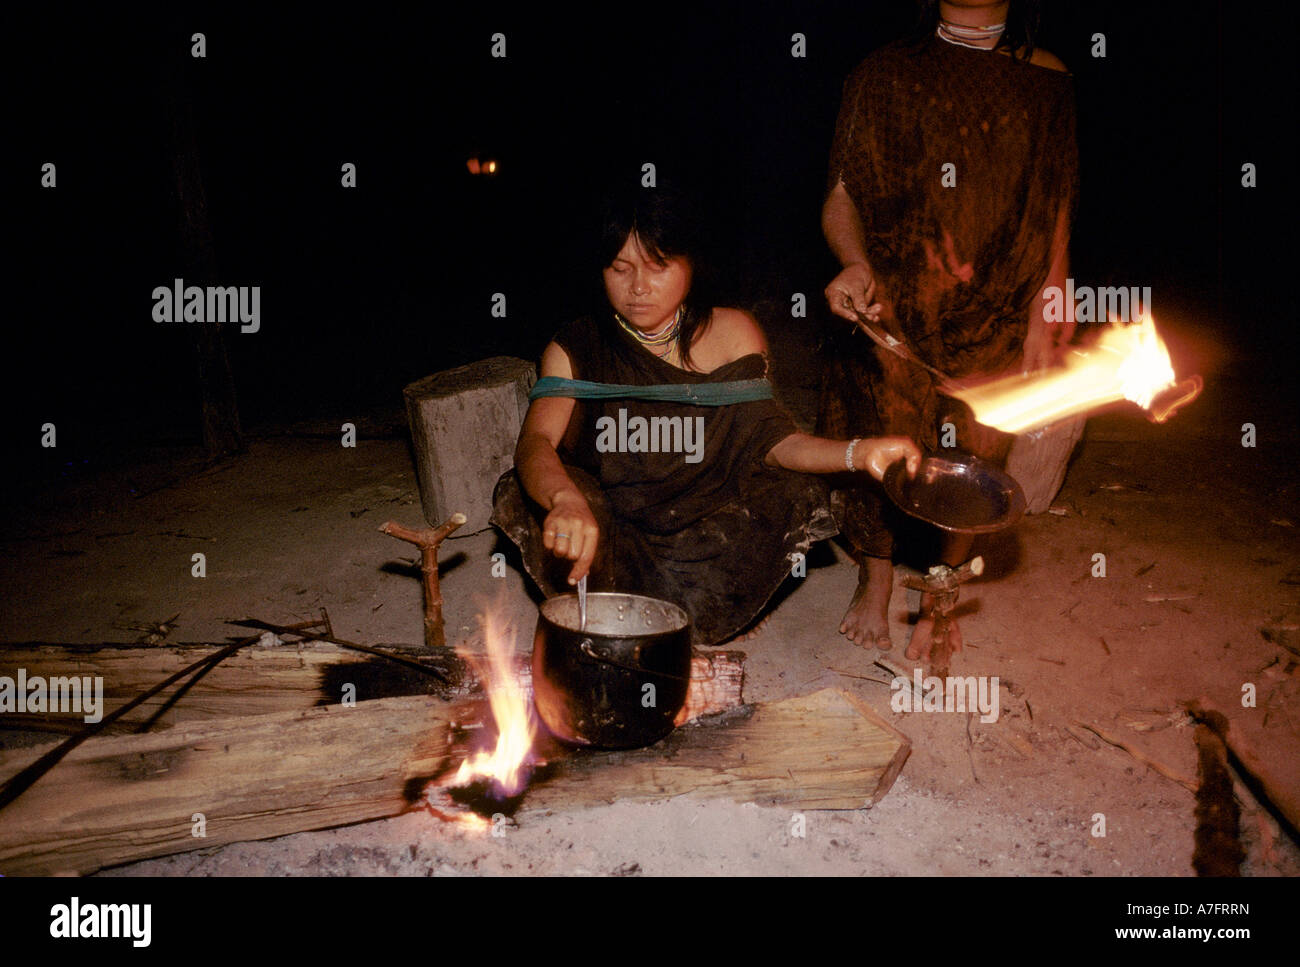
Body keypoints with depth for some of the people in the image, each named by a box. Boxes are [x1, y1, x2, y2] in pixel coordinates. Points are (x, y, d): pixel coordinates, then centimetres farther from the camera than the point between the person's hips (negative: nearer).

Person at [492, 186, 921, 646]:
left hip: (703, 534, 1)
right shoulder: (575, 350, -7)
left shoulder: (733, 335, -2)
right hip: (606, 539, -1)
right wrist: (566, 500, -48)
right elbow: (535, 442, -24)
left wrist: (858, 454, -28)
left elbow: (768, 439, -9)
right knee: (528, 496, -27)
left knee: (798, 493, -22)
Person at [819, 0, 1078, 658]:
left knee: (975, 455, 1)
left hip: (995, 308, 1)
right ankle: (875, 581, 27)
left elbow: (1056, 212, 10)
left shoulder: (1045, 80, 8)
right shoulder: (884, 73, 6)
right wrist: (855, 264, -20)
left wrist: (1043, 317, 3)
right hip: (892, 301, 0)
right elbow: (842, 196, 0)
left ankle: (942, 594, 23)